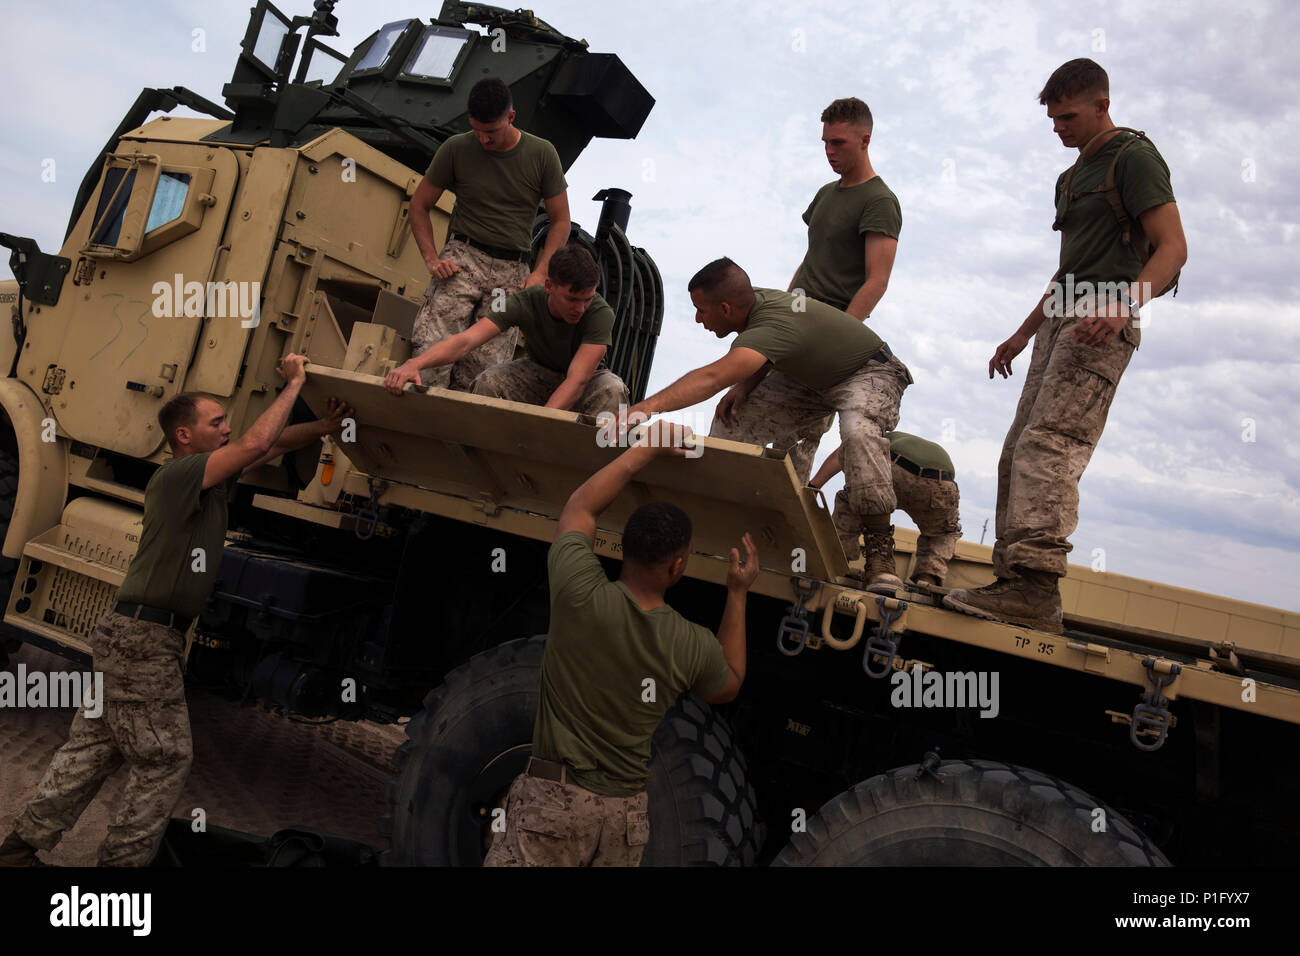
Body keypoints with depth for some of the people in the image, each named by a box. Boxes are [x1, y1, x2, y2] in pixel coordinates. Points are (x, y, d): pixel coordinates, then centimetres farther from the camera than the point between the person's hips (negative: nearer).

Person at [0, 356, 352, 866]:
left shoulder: (211, 476, 11)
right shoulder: (176, 475, -15)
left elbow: (274, 444, 18)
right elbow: (256, 442, -24)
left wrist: (327, 425, 8)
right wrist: (293, 383, -15)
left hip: (129, 634, 9)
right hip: (144, 637, -9)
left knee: (94, 746, 15)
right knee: (165, 760, -1)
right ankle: (122, 859, 8)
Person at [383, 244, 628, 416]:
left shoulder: (600, 313, -32)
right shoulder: (525, 303, -26)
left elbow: (577, 380, -41)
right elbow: (465, 341, -36)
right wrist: (414, 364, -54)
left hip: (588, 378, -2)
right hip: (540, 371, 2)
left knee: (612, 389, -37)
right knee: (488, 381, -28)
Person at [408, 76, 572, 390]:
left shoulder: (542, 154, 5)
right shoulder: (456, 149, 5)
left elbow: (560, 221, 10)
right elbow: (419, 205, 13)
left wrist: (540, 273, -3)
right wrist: (432, 259, -2)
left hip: (513, 271, 0)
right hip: (464, 257, 0)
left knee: (485, 365, -12)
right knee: (432, 347, -22)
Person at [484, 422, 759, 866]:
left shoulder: (581, 596, -16)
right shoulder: (694, 646, -9)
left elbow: (579, 507, 4)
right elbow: (728, 688, 17)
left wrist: (646, 449, 12)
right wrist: (737, 594, 17)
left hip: (555, 798, -3)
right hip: (626, 813, 3)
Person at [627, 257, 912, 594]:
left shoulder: (772, 326, -40)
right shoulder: (755, 300, -13)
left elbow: (711, 379, -56)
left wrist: (646, 407, -65)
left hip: (870, 373, -9)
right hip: (813, 376, 9)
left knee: (859, 431, -39)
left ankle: (879, 547, -28)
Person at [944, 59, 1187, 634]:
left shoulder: (1134, 157, 0)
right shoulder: (1073, 177, 27)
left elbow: (1173, 247, -11)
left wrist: (1124, 304, -28)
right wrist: (1023, 333, 27)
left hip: (1103, 321, -9)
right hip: (1061, 320, 9)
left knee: (1049, 441, -25)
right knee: (1019, 450, 2)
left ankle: (1038, 587, -32)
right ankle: (1013, 581, 3)